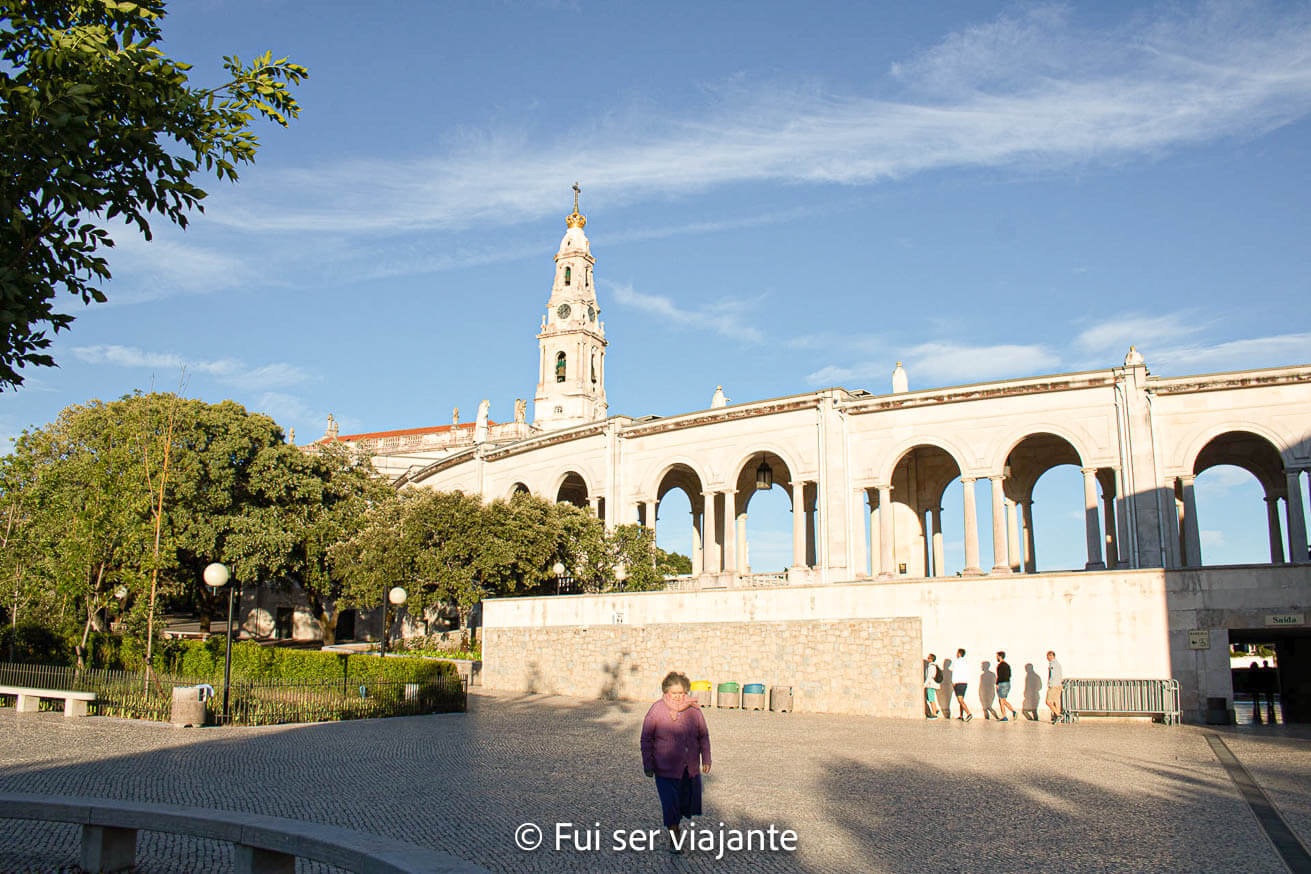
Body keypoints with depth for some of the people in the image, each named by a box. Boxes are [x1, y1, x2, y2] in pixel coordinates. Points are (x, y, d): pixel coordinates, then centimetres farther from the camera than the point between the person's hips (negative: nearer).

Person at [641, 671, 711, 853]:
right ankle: (674, 839, 13)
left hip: (690, 768, 4)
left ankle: (676, 822, 45)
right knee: (670, 802, -5)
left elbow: (703, 736, 11)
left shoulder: (693, 709, 0)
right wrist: (648, 765, -2)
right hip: (666, 769, -4)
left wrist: (706, 759, 7)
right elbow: (646, 739, -1)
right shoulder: (656, 710, -9)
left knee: (688, 802, 14)